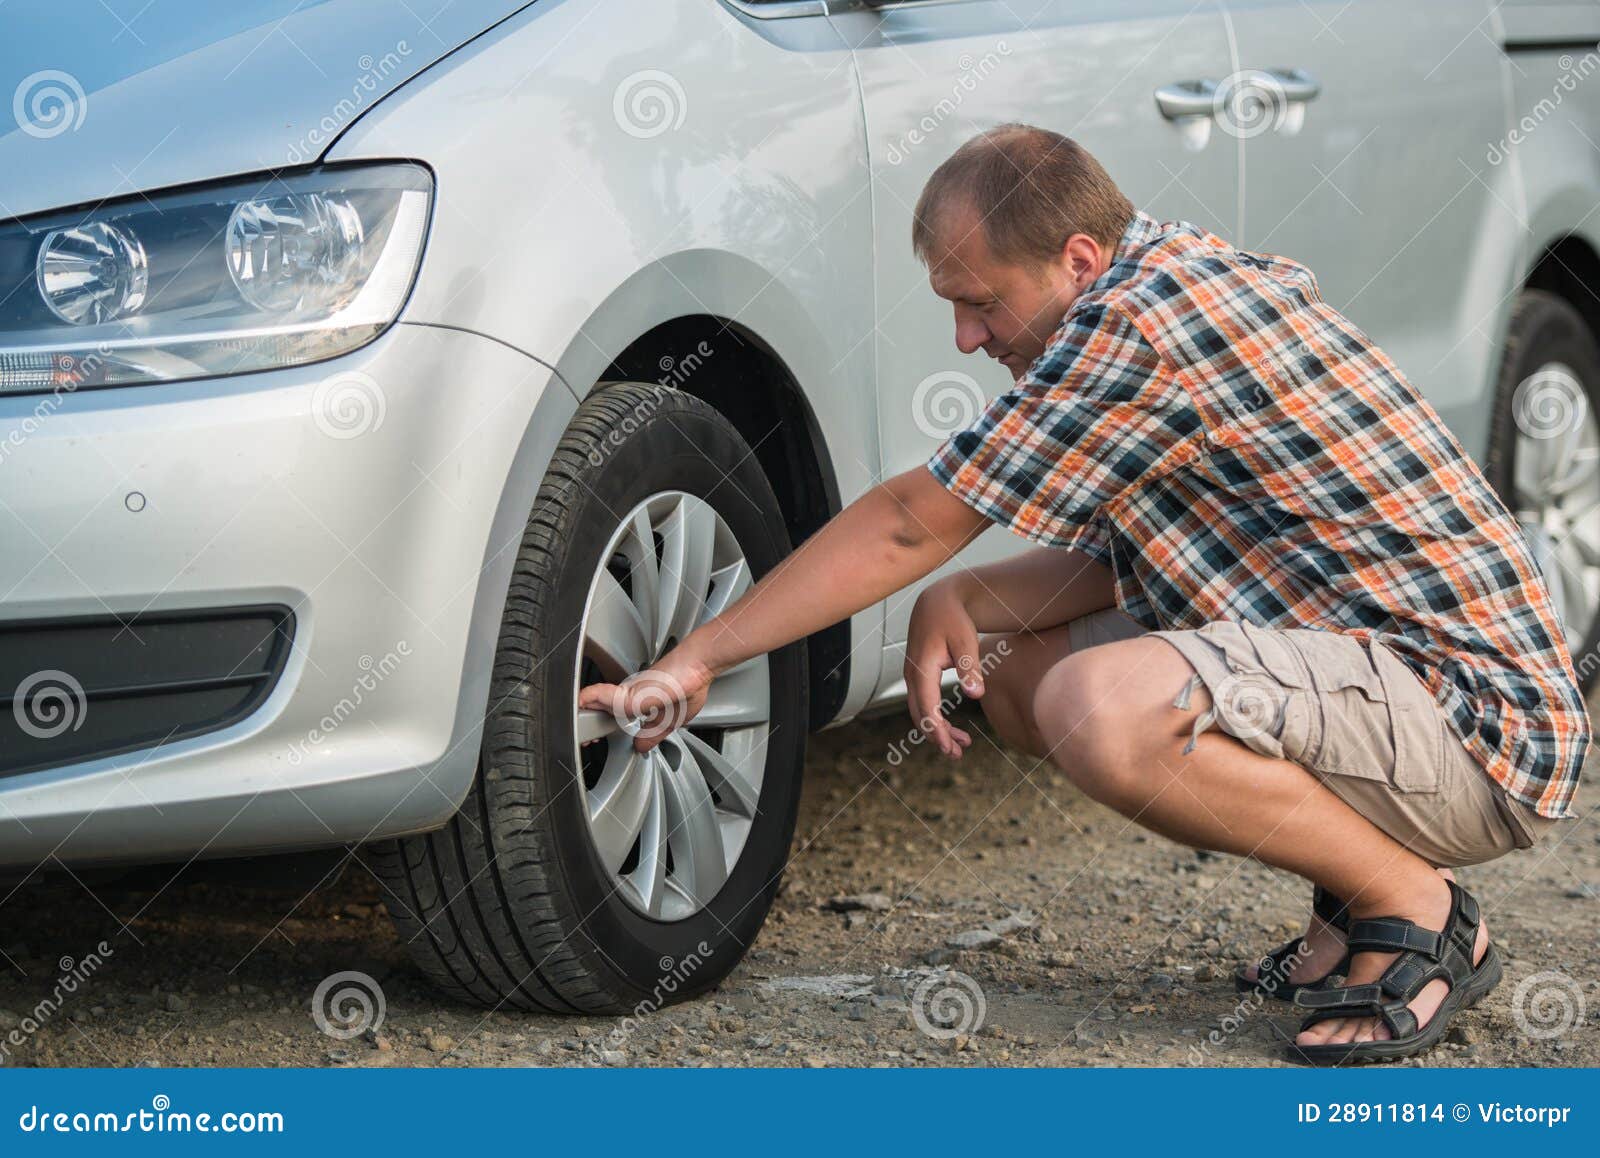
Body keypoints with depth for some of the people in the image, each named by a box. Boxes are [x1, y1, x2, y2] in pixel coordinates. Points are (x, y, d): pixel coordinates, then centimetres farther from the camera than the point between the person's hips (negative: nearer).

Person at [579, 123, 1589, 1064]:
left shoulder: (1144, 320, -19)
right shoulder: (1184, 284, 11)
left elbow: (908, 525, -15)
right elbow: (1120, 555, 18)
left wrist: (697, 658, -7)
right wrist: (958, 602, 0)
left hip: (1480, 724, -10)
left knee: (1101, 706, -31)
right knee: (1019, 672, 10)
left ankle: (1418, 912, -10)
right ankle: (1355, 901, 11)